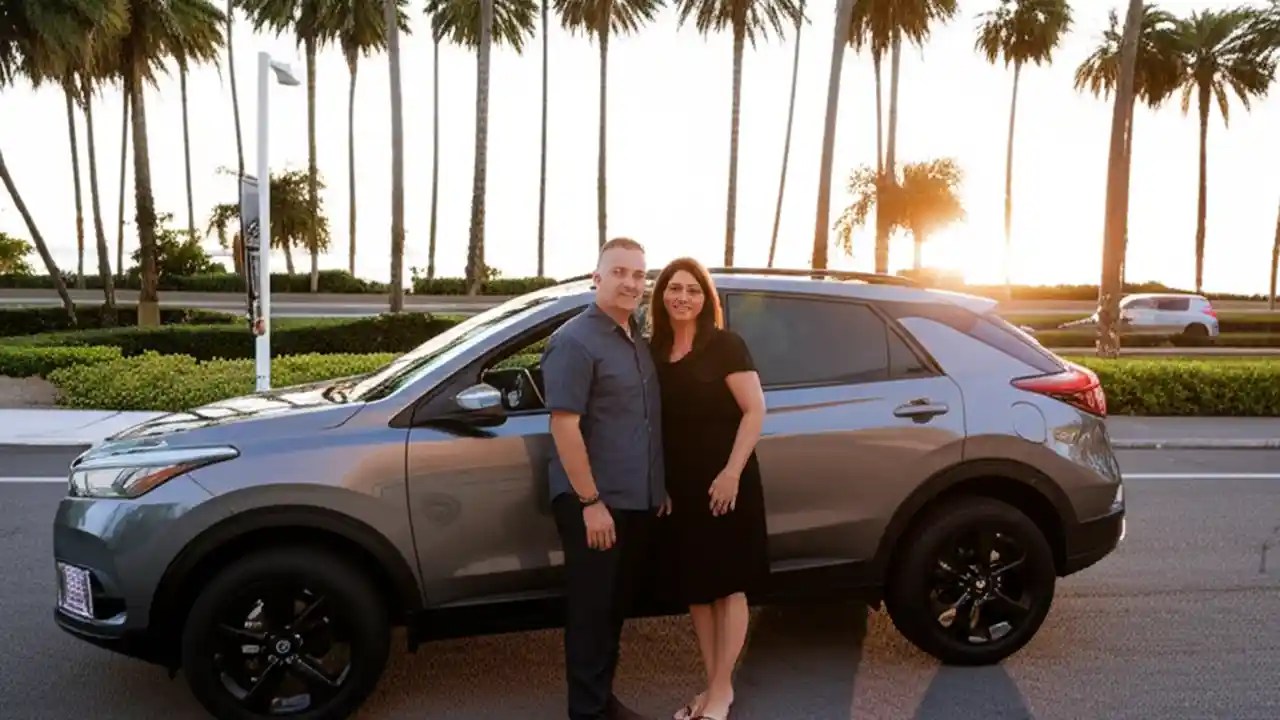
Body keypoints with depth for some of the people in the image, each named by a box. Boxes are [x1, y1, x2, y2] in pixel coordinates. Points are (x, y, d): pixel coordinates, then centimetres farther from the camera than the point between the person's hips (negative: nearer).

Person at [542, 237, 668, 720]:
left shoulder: (637, 339, 12)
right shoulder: (575, 342, -14)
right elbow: (564, 426, -19)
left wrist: (659, 488, 16)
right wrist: (591, 501, -21)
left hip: (637, 501, 8)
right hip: (595, 503, -8)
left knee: (616, 606, 17)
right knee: (591, 609, 2)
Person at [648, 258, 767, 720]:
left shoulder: (725, 345, -7)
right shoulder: (654, 353, 8)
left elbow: (754, 410, -11)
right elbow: (655, 424, 12)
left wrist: (732, 472, -18)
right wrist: (657, 484, 5)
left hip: (725, 483, -6)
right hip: (679, 487, 6)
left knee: (727, 587, 4)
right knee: (693, 588, 12)